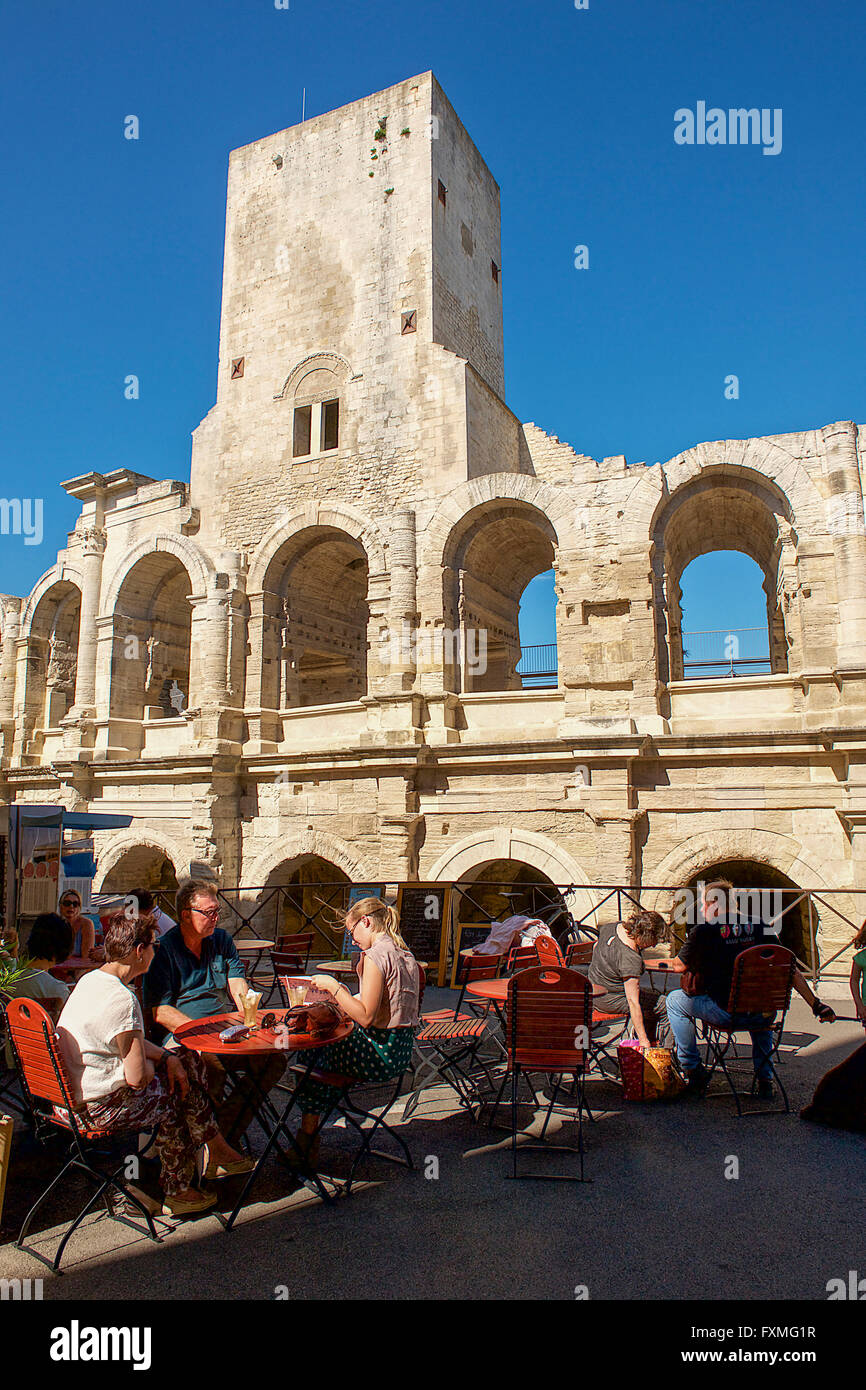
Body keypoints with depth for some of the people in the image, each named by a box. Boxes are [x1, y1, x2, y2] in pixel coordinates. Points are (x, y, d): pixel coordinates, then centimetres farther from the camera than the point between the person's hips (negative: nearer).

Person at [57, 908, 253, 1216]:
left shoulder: (91, 979, 4)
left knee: (188, 1062, 12)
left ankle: (217, 1151, 21)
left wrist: (167, 1057, 6)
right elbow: (137, 1077, -24)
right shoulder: (121, 999, -27)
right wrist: (150, 1065, -1)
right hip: (101, 1106, -10)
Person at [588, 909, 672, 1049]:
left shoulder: (612, 926, -8)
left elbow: (596, 947, 13)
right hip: (609, 1001, -9)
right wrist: (643, 1040, -22)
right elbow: (633, 1002, -28)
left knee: (653, 997, 23)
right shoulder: (631, 959, -31)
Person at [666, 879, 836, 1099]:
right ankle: (765, 1081, 31)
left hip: (726, 1013, -5)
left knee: (675, 1000, 20)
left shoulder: (704, 930, -2)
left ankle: (694, 1072, 20)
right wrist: (816, 1004, 17)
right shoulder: (760, 928, 9)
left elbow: (680, 966, 10)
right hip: (763, 1017, 5)